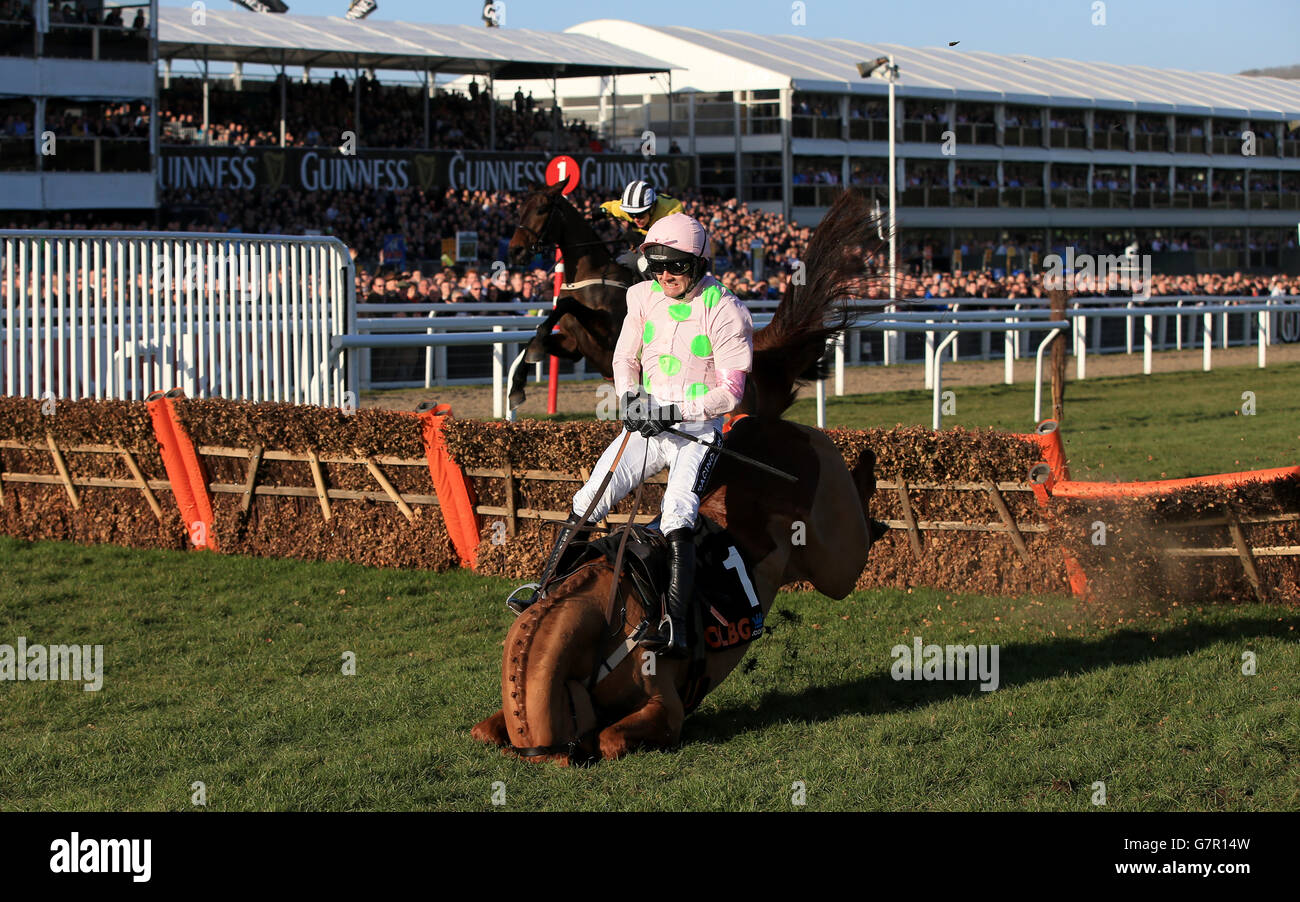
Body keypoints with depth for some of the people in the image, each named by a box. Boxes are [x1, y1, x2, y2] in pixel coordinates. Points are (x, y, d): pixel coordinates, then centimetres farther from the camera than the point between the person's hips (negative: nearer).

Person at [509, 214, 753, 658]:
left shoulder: (724, 312, -12)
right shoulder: (646, 297, 4)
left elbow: (730, 392, -12)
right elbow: (625, 357, 15)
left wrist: (675, 412, -21)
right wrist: (630, 396, -6)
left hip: (696, 432, -5)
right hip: (645, 422, 5)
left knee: (677, 523, -25)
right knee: (586, 504, -8)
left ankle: (675, 628, -31)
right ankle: (545, 595, 1)